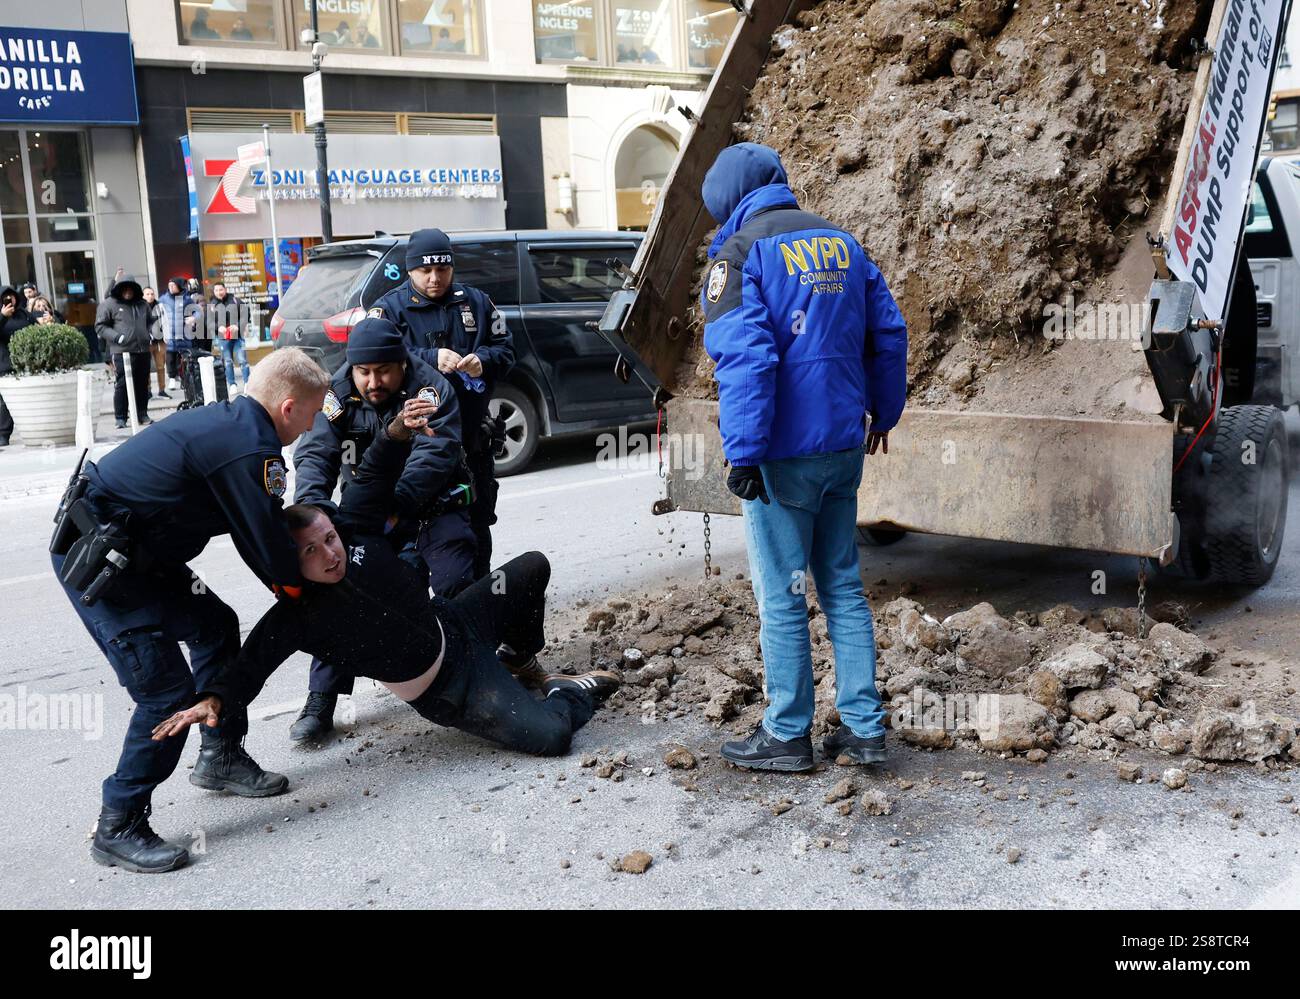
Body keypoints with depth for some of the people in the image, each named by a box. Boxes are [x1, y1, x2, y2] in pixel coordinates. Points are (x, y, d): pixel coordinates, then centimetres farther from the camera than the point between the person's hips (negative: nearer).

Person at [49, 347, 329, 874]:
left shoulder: (228, 422, 8)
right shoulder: (249, 450, -23)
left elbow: (260, 527, 17)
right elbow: (270, 549, -16)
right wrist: (297, 590, 4)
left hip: (127, 550, 11)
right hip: (95, 560, -11)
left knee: (215, 627, 19)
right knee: (167, 692, -8)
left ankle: (221, 757, 33)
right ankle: (118, 828, 7)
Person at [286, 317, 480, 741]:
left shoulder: (431, 390, -19)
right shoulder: (338, 396, -9)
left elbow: (434, 456, -32)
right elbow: (314, 454, -17)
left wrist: (393, 504, -49)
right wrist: (312, 505, -39)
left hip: (431, 506, -2)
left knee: (456, 587, -19)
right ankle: (321, 701, -3)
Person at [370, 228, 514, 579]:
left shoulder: (476, 302, 10)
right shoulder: (391, 308, -1)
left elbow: (505, 350, 11)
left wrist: (483, 360, -13)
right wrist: (431, 358, -29)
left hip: (473, 436, 4)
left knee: (478, 524, 15)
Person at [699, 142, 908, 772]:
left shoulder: (738, 253, -10)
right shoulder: (840, 241, 10)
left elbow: (744, 359, -20)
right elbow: (888, 331, 14)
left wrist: (742, 453, -19)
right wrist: (882, 412, 25)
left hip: (782, 456, -6)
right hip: (843, 445, 7)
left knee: (782, 598, 4)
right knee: (843, 586, 15)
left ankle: (787, 735, 15)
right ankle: (864, 727, 19)